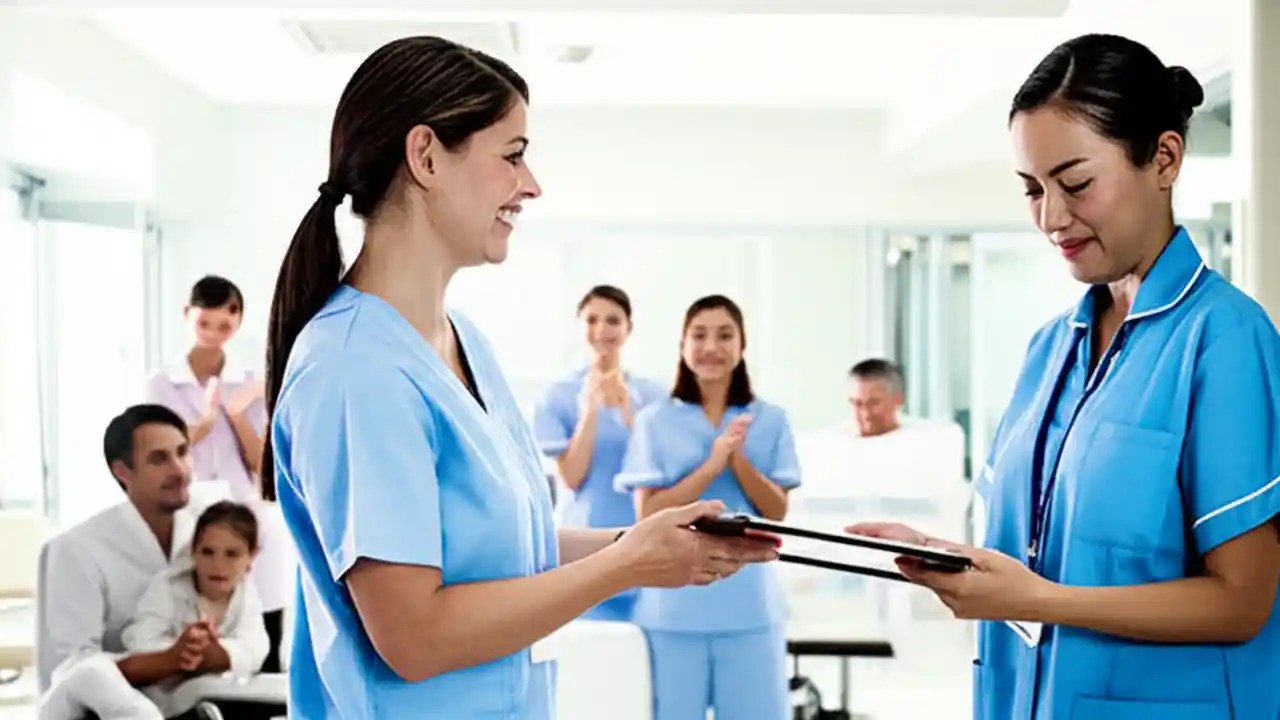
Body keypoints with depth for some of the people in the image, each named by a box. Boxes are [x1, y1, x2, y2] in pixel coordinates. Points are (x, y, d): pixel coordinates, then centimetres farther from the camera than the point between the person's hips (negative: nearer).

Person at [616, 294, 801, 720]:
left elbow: (777, 512, 2)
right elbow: (648, 515, -5)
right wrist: (712, 464, -15)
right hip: (674, 606, -1)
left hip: (750, 603, 1)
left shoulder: (770, 421, 6)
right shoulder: (655, 421, 1)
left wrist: (738, 459, -14)